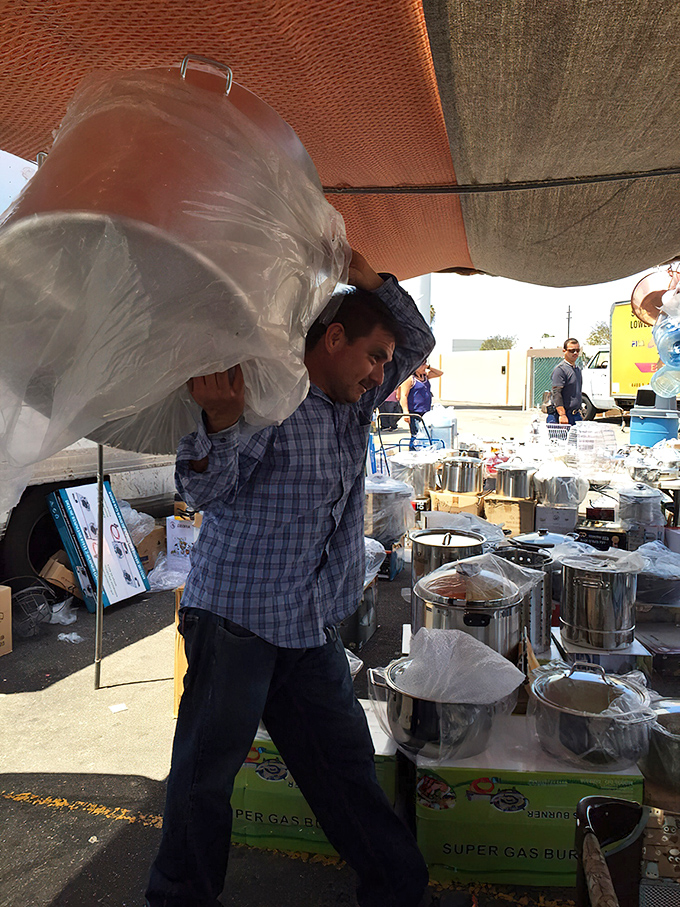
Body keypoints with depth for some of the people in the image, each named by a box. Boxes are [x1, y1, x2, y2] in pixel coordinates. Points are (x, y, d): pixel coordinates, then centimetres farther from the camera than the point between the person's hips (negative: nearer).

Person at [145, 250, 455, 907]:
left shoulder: (354, 405, 9)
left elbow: (418, 344, 17)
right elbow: (206, 491, -18)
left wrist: (371, 280, 1)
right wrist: (220, 422, -39)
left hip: (312, 626, 7)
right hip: (235, 617, -6)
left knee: (346, 764, 16)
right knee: (205, 771, 9)